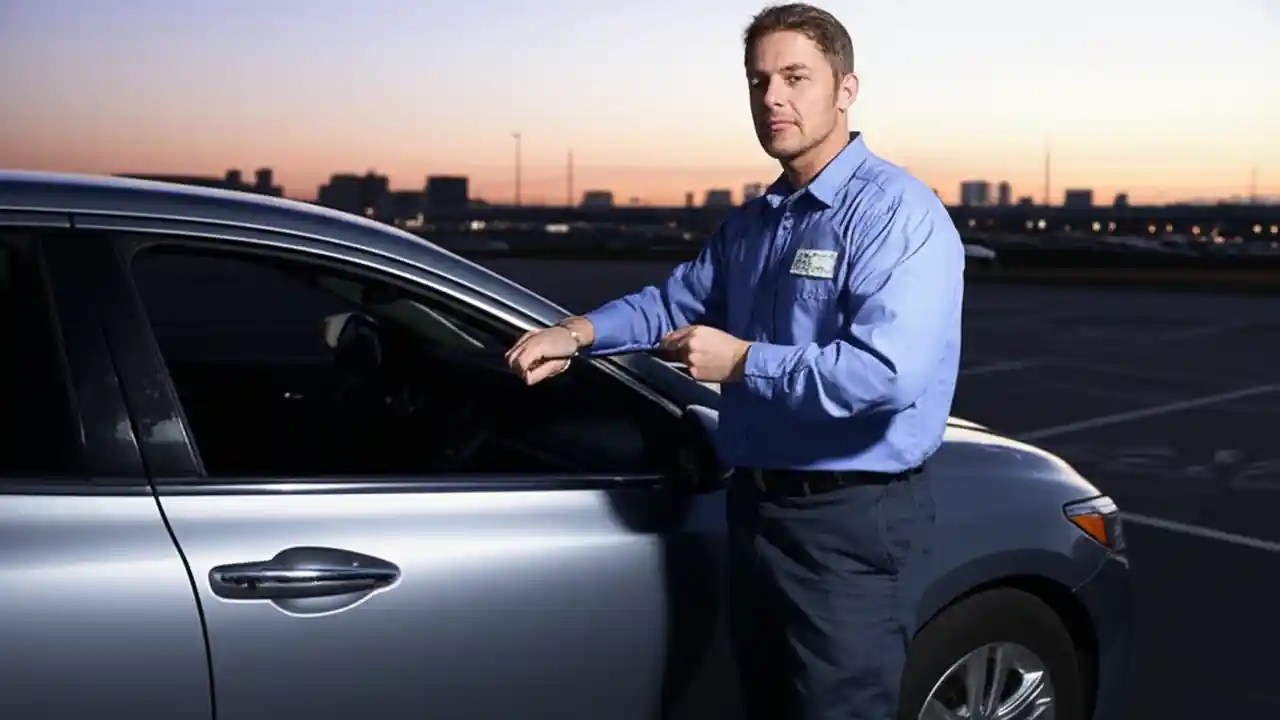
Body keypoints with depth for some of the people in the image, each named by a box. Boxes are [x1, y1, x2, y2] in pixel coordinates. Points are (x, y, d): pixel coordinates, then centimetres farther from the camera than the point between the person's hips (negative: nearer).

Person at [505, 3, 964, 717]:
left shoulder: (897, 213, -16)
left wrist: (743, 361, -20)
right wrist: (578, 333, 3)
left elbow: (887, 371, -29)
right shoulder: (751, 223, 11)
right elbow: (678, 300, 21)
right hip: (756, 508, 8)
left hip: (850, 522, -8)